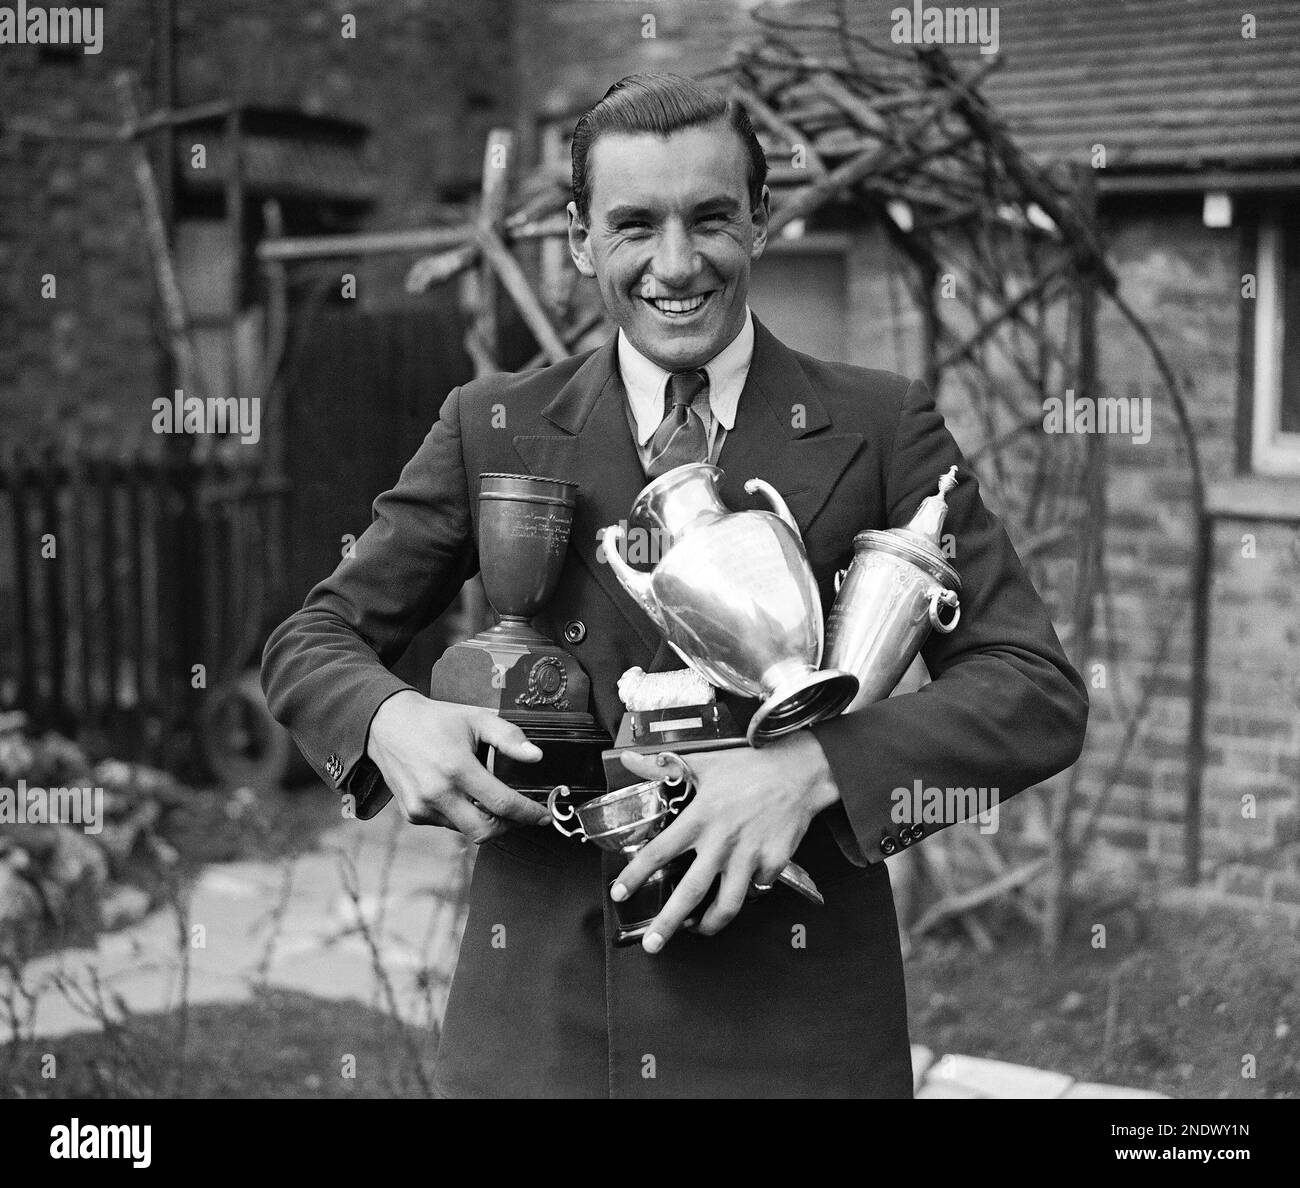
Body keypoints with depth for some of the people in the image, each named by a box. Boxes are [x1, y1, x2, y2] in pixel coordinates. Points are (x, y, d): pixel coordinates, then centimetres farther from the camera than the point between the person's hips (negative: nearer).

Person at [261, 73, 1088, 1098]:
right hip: (538, 1018, 1)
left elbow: (1042, 694, -6)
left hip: (795, 1021, -1)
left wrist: (812, 768, -22)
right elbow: (312, 642, 8)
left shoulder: (881, 429, -1)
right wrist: (390, 722, -15)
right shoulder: (492, 428, 3)